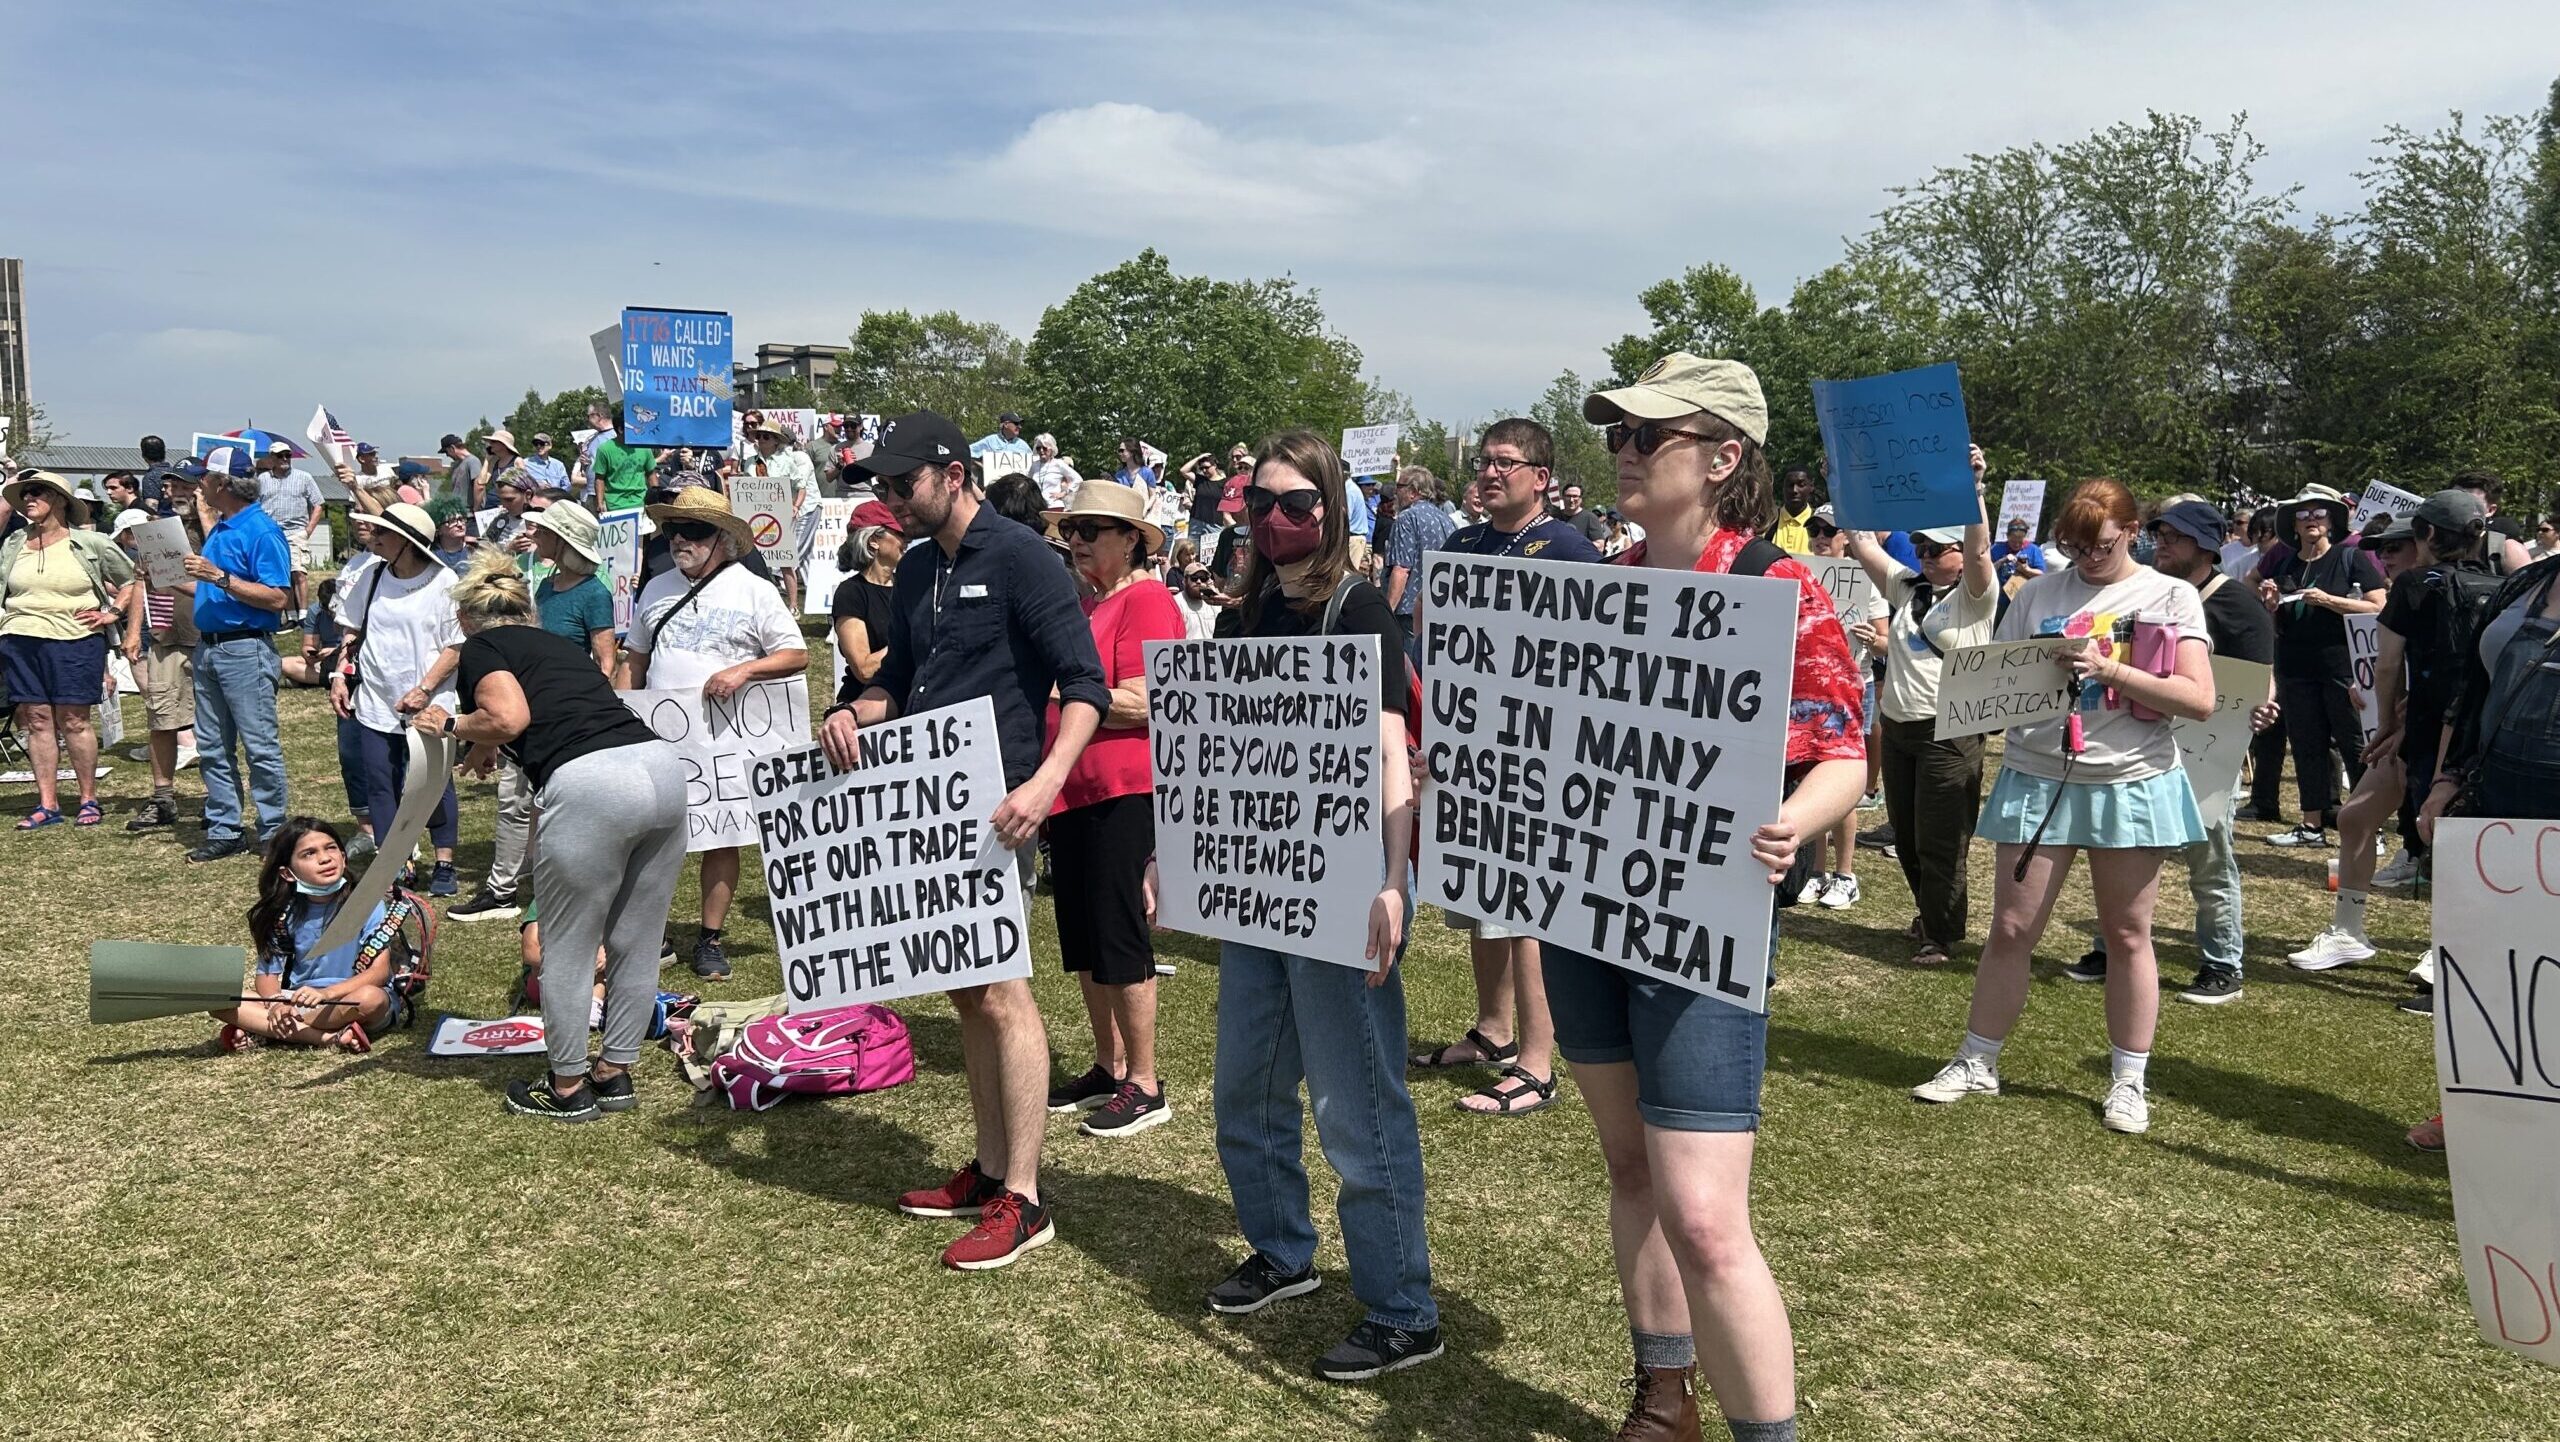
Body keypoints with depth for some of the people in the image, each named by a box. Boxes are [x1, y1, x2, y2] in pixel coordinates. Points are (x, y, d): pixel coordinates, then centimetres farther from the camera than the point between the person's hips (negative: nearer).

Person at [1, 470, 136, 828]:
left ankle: (89, 800, 10)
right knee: (37, 721, 3)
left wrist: (112, 614, 1)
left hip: (76, 642, -3)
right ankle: (47, 805, 7)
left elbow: (131, 581, 9)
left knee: (74, 721, -1)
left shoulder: (91, 544, 2)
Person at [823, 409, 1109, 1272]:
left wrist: (1044, 782, -29)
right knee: (965, 993, 14)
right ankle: (989, 1169, 25)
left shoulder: (1020, 558, -10)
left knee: (1000, 993, -9)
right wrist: (857, 711, 1)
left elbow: (1084, 686, -15)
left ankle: (1022, 1200, -3)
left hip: (993, 803, -8)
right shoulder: (916, 568, 14)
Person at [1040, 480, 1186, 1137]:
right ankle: (1108, 1069, 25)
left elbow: (1140, 703, -18)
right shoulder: (1081, 602, 17)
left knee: (1119, 935, -5)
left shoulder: (1146, 599, -9)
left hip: (1123, 790, -9)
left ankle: (1145, 1087, 5)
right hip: (1072, 788, 9)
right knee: (1081, 937, 13)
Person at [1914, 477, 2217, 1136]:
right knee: (2010, 929, 3)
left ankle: (2128, 1080, 18)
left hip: (2131, 783, -1)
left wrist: (2111, 669, -18)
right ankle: (1977, 1063, 16)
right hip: (2037, 779, 2)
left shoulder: (2172, 598, 1)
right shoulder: (2036, 595, 7)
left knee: (2127, 935, 7)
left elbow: (2199, 699, -8)